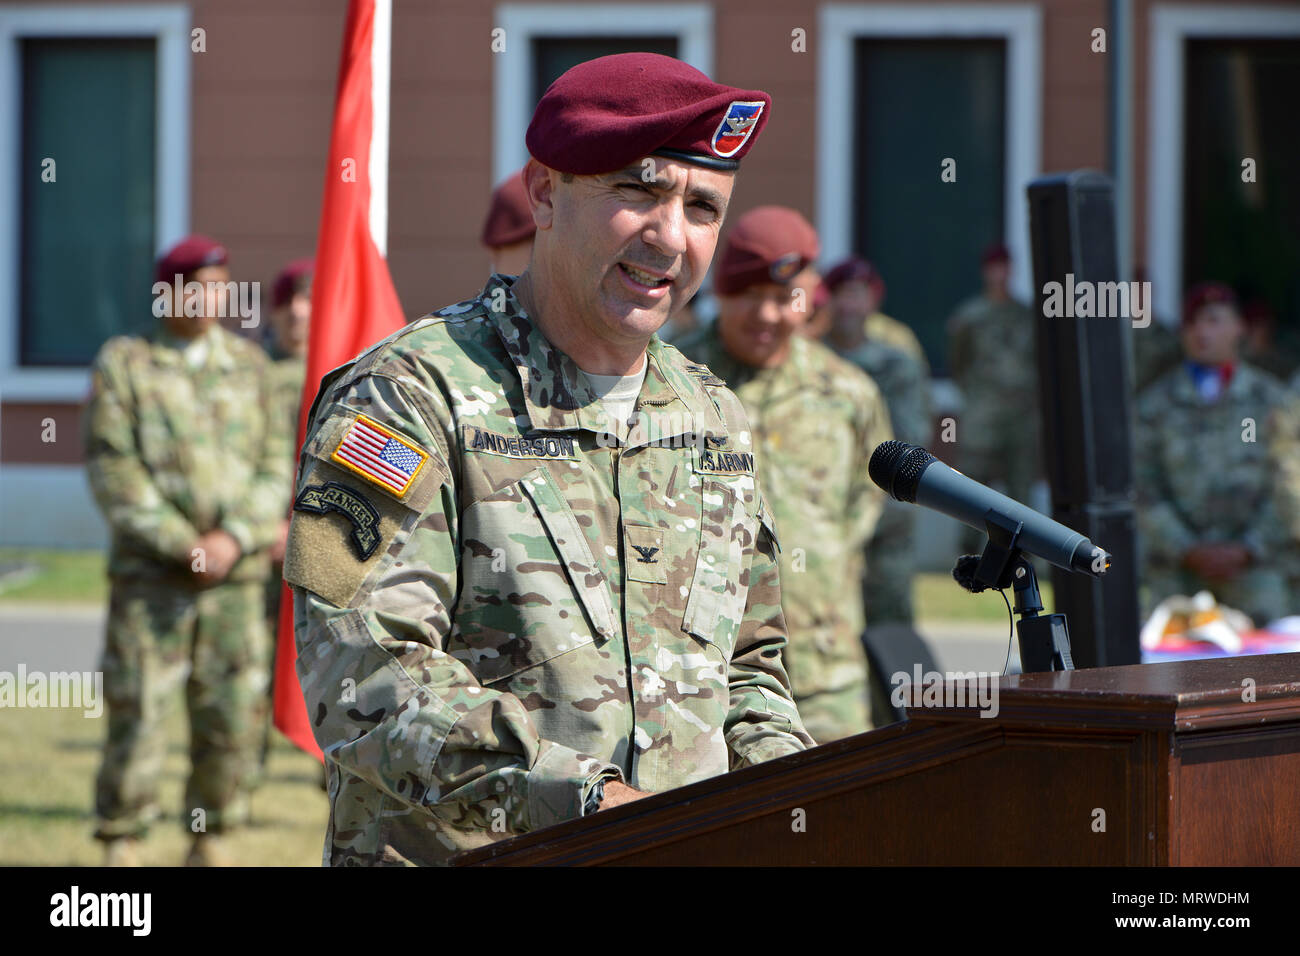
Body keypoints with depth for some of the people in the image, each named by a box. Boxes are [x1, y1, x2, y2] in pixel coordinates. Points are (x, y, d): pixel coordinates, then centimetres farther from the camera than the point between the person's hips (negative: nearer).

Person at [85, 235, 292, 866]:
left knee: (232, 717, 2)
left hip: (235, 574, 3)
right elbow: (112, 470, -4)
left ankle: (210, 842, 14)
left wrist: (234, 537, -9)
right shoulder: (122, 364, 4)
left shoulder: (247, 364, 12)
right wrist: (183, 545, -11)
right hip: (150, 574, -3)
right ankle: (120, 844, 2)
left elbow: (273, 465, 7)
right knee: (137, 711, -7)